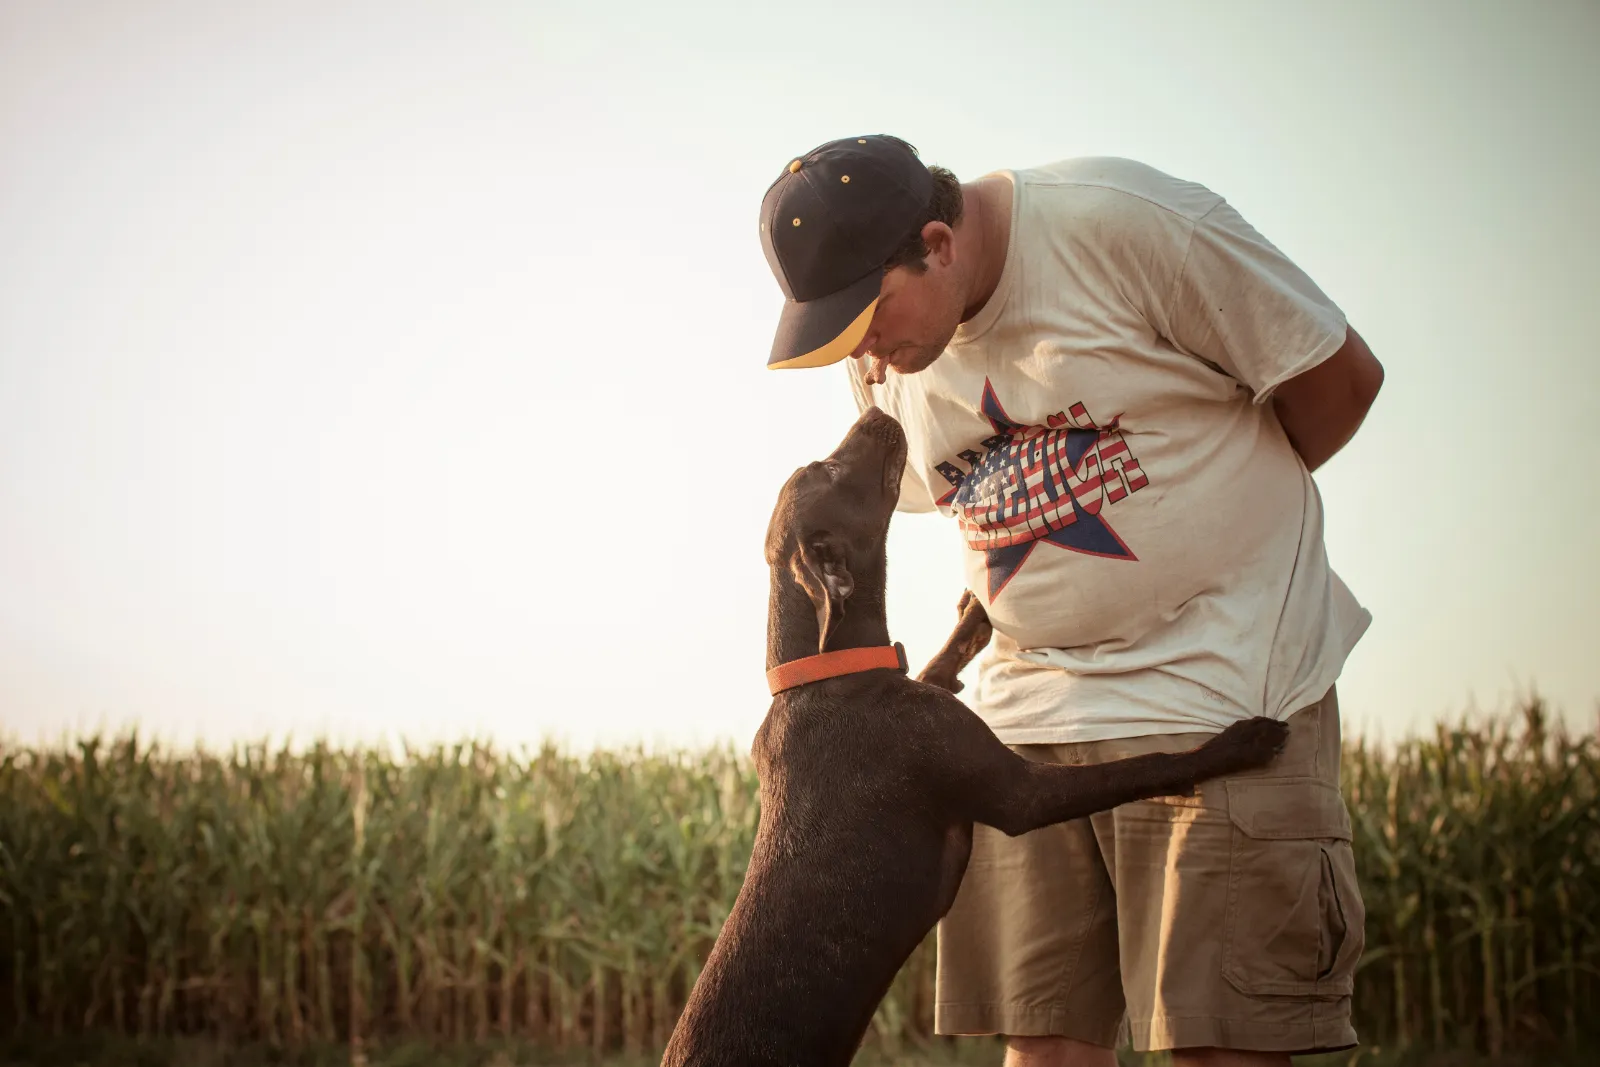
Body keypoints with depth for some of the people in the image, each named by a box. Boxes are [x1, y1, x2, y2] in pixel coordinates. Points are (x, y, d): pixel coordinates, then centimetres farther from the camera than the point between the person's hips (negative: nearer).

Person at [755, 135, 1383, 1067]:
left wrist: (1230, 511, 7)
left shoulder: (1126, 222, -15)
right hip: (1030, 701, 6)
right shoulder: (886, 359, 5)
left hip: (1219, 682, -5)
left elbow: (1341, 373, -6)